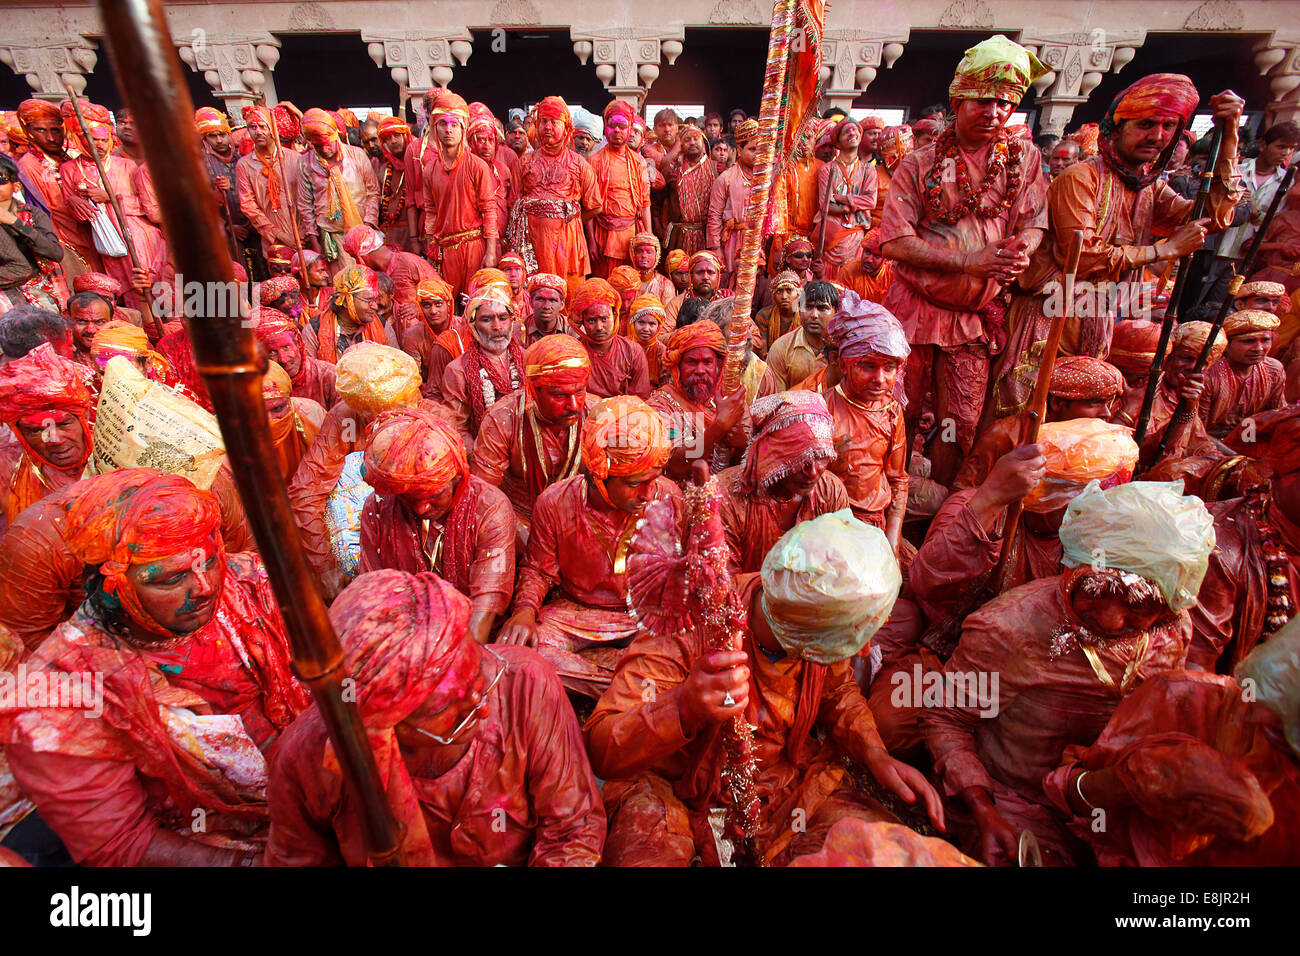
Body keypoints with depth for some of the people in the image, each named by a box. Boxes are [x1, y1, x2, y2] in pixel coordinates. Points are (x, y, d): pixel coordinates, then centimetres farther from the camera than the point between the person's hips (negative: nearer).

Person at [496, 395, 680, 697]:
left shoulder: (668, 498, -13)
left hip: (647, 615, 0)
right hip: (575, 612, 1)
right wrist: (525, 611, -17)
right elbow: (537, 570, 1)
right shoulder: (554, 503, -14)